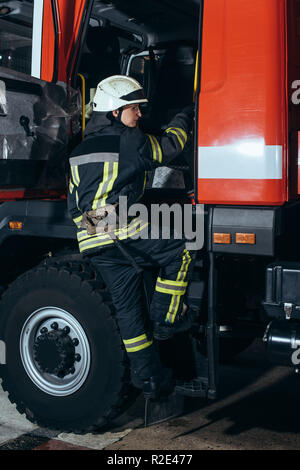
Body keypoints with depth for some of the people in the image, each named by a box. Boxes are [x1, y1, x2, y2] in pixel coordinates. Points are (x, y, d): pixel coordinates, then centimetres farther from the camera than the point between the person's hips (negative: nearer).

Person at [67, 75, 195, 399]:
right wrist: (185, 117, 28)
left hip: (95, 243, 8)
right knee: (179, 253, 11)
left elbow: (75, 202, 22)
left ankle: (148, 377, 18)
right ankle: (164, 321, 12)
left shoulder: (81, 150, 19)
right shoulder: (130, 141, -4)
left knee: (127, 308, 12)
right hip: (126, 234, -8)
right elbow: (168, 147, 11)